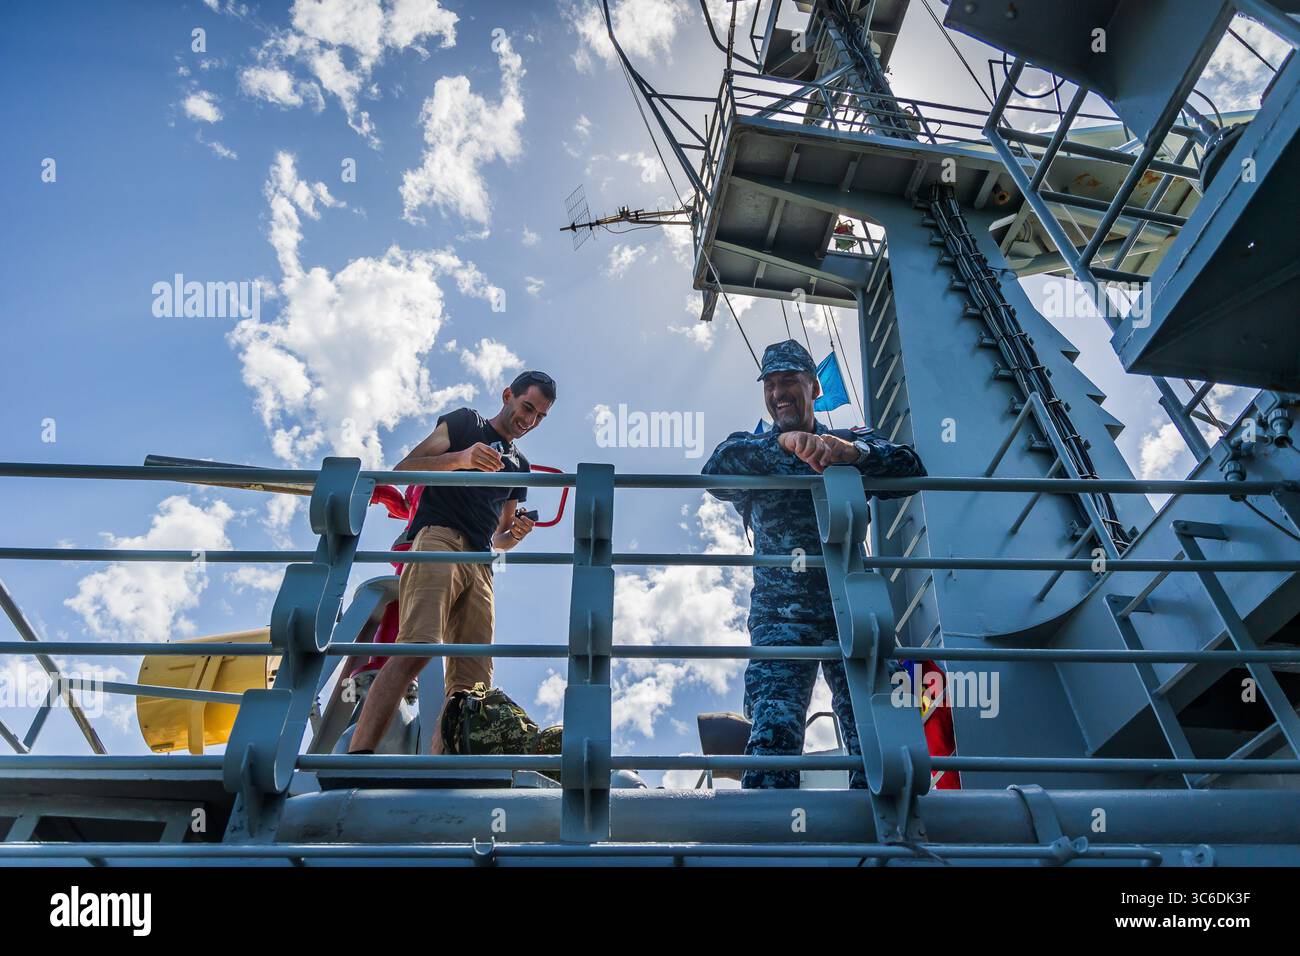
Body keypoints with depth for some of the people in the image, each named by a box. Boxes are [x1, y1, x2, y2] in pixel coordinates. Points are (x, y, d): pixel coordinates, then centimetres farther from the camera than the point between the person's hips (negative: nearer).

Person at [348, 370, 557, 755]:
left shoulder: (519, 465, 31)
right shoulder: (464, 423, 15)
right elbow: (404, 469, 2)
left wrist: (515, 534, 9)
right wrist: (459, 458, -15)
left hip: (480, 564, 7)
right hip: (438, 538, -6)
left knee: (472, 684, -5)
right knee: (417, 648, -28)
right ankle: (356, 757, -34)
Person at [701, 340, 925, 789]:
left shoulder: (854, 442, 17)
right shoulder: (752, 450, 15)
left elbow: (910, 469, -1)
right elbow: (717, 470, -9)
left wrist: (855, 452, -21)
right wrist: (783, 443, -24)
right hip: (781, 613, -1)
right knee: (773, 728, -14)